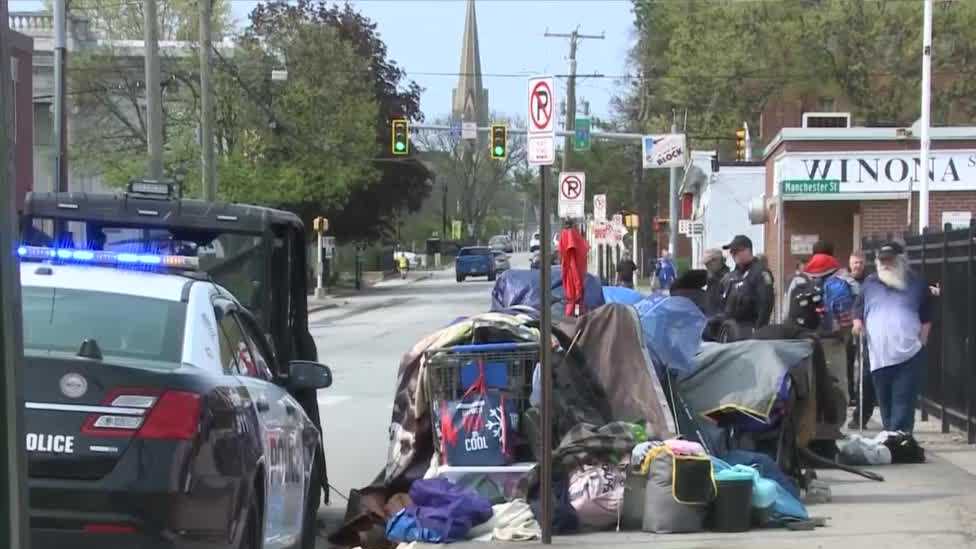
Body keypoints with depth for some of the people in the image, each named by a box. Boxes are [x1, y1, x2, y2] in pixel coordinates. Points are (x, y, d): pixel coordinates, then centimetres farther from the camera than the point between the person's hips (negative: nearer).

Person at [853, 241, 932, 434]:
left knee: (903, 402, -9)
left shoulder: (916, 284, 5)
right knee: (885, 402, 11)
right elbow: (858, 311, 14)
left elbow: (926, 318, 8)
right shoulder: (869, 284, 11)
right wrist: (858, 323, -7)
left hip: (908, 354, -3)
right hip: (879, 355, 3)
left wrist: (921, 342, -1)